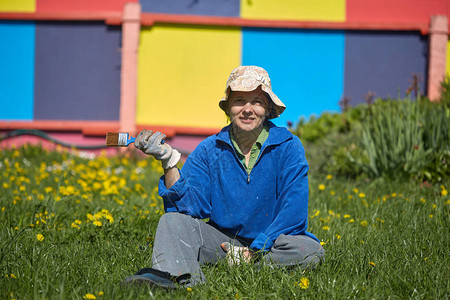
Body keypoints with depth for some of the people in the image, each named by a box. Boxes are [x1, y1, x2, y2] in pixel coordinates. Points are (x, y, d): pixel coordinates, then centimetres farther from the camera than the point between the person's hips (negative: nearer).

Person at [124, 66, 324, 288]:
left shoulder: (288, 147, -5)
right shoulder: (209, 150, 2)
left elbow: (293, 213, -13)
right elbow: (192, 205, -9)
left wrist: (254, 252, -20)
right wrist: (168, 161, -20)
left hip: (271, 241, -2)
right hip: (222, 239, 2)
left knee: (310, 251, -32)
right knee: (172, 220, -18)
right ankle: (180, 276, -48)